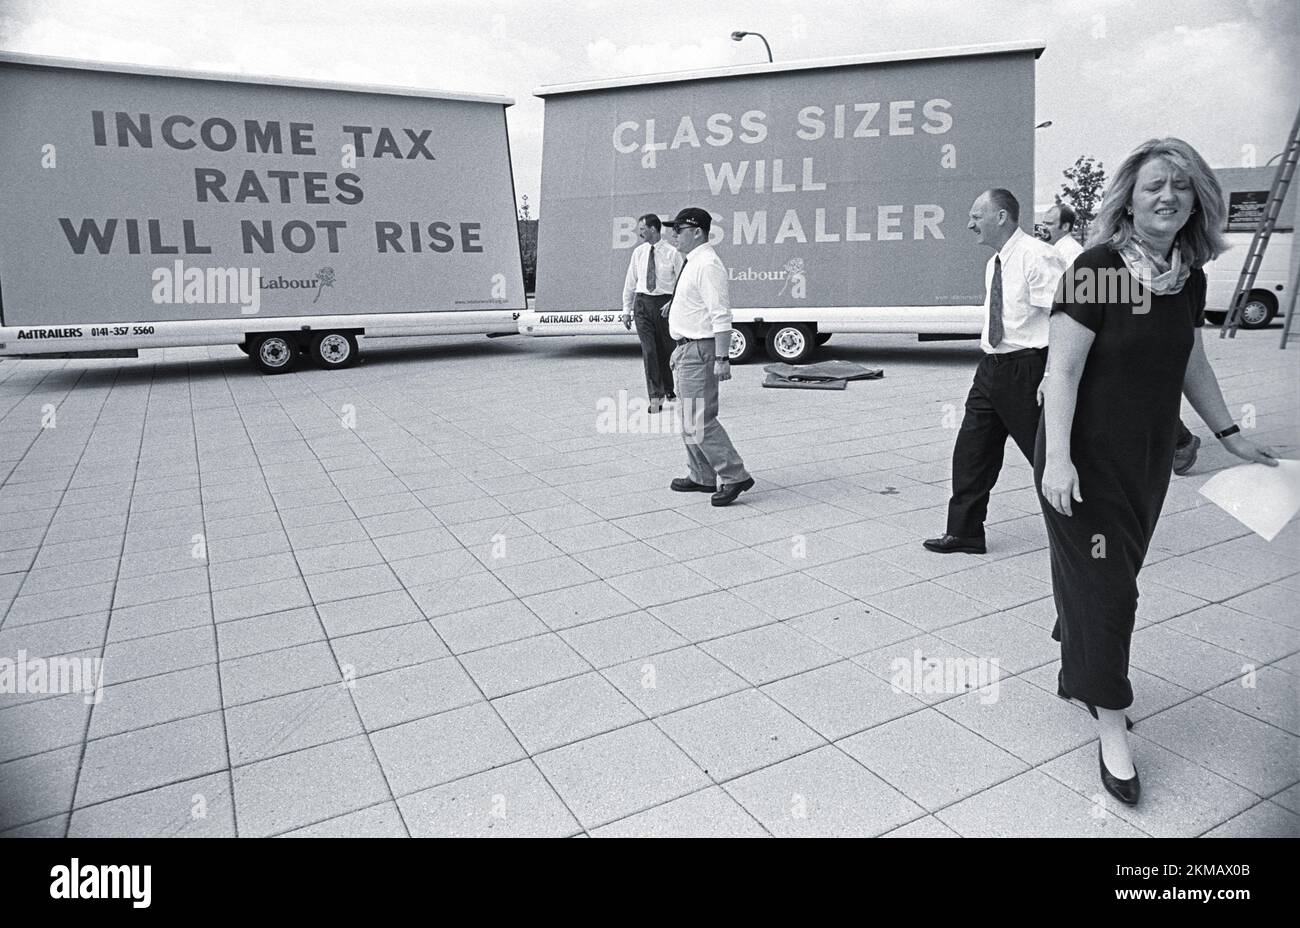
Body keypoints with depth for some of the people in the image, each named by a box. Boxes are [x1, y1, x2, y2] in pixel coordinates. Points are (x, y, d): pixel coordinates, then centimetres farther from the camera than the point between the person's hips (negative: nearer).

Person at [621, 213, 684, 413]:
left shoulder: (672, 253, -3)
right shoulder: (638, 252, 7)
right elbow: (630, 282, 13)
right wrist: (627, 309, 10)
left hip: (664, 303, -2)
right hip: (642, 302, 2)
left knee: (666, 348, 9)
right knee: (649, 350, -6)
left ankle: (668, 389, 32)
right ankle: (655, 396, -5)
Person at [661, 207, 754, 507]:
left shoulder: (708, 265, -17)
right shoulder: (692, 263, 15)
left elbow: (721, 316, -23)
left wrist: (721, 358, -26)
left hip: (699, 351, -11)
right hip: (687, 349, 11)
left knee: (700, 421, -10)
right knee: (689, 420, 17)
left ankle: (735, 476, 0)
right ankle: (702, 478, 28)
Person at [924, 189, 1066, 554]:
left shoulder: (1037, 256, -14)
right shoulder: (994, 264, 13)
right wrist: (994, 362, 18)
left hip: (1026, 370, -8)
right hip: (991, 368, 9)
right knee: (971, 451, 8)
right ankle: (964, 532, 19)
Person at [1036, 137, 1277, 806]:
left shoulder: (1189, 277, 5)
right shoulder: (1096, 269, -15)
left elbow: (1191, 364, 17)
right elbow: (1062, 370, -18)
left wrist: (1229, 434, 19)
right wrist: (1057, 458, -24)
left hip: (1147, 461, 7)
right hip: (1088, 458, -6)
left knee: (1112, 579, 17)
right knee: (1101, 586, -2)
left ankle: (1078, 676, 39)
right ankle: (1111, 728, 11)